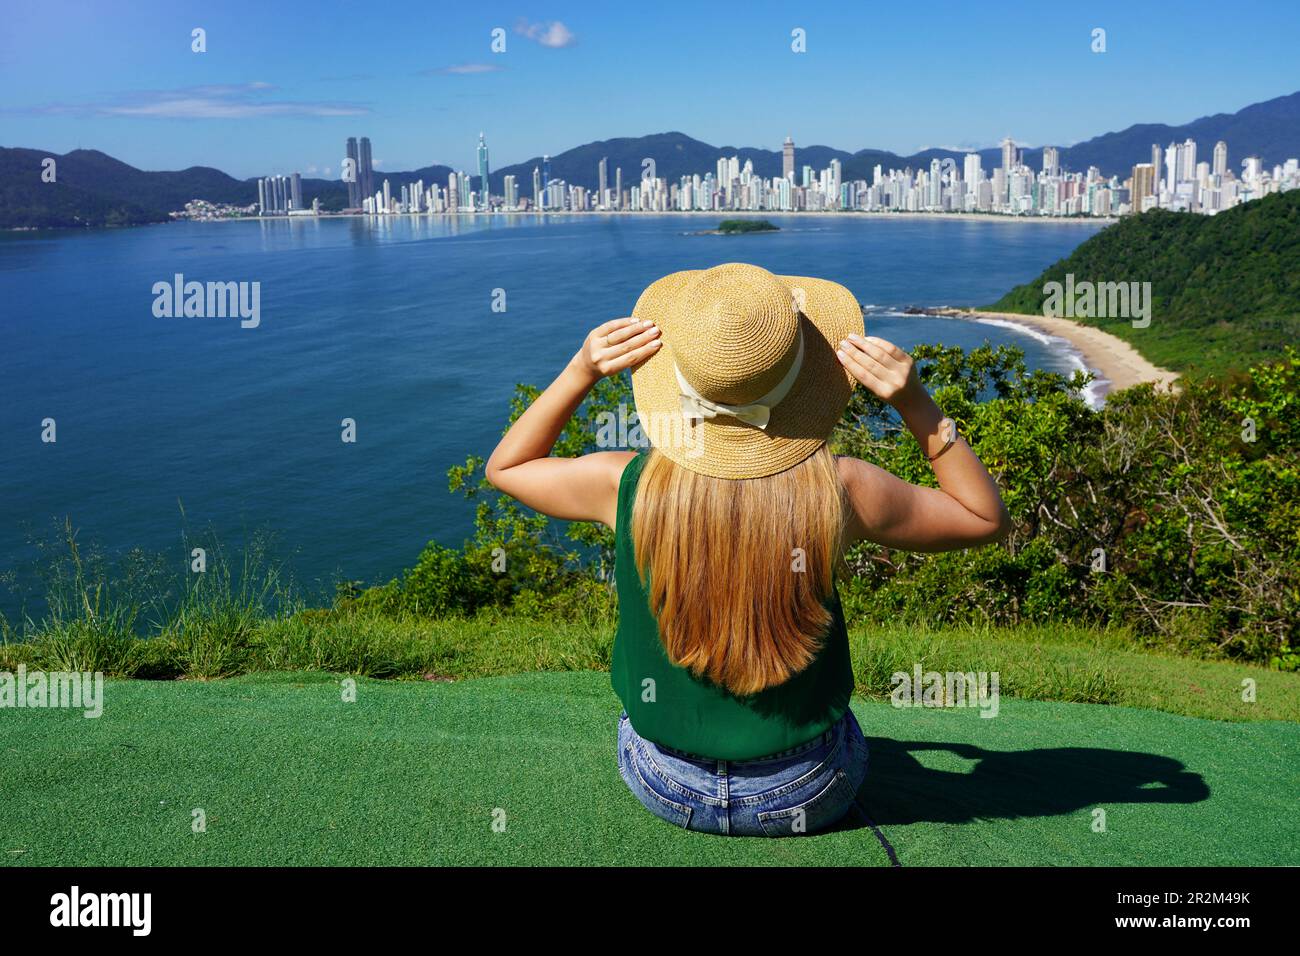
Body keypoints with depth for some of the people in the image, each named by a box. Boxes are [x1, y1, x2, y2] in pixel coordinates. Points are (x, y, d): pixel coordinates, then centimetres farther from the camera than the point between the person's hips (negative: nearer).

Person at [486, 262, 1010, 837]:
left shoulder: (627, 486, -23)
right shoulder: (837, 491, -26)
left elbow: (504, 467, -1)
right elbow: (988, 518, -7)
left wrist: (580, 371, -12)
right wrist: (914, 401, -16)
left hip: (663, 786, 1)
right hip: (807, 798, 0)